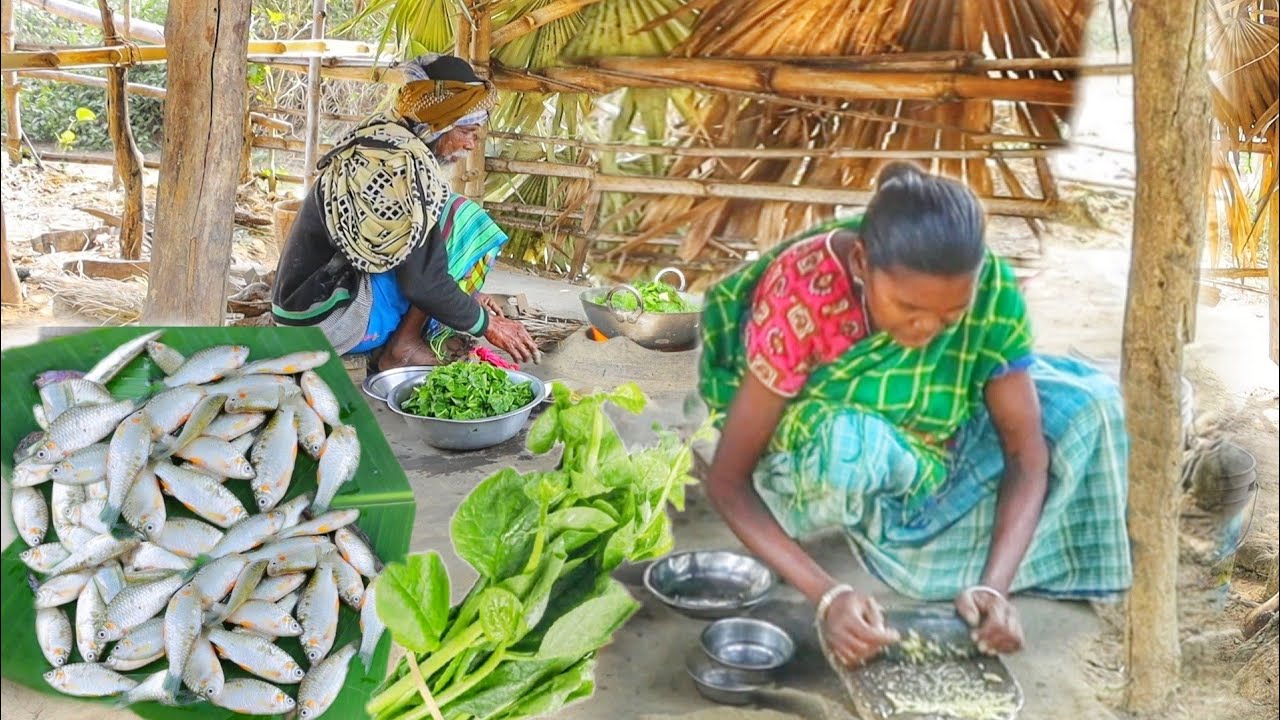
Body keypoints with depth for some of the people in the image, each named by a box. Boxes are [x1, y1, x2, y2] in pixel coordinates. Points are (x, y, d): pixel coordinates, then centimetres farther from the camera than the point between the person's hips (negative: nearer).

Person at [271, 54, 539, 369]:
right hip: (332, 319, -10)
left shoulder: (376, 143, 9)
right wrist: (487, 324, -7)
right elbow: (422, 282, -20)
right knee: (463, 219, -11)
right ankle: (405, 347, -10)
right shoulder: (399, 164, -20)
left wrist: (469, 295, 16)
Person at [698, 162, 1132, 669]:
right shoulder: (802, 293, -34)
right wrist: (827, 595, -40)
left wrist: (994, 586, -34)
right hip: (805, 469, -3)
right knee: (851, 446, -38)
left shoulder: (990, 289, -25)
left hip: (919, 452, 4)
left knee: (1086, 404, -12)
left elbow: (1028, 449, -20)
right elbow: (726, 480, -30)